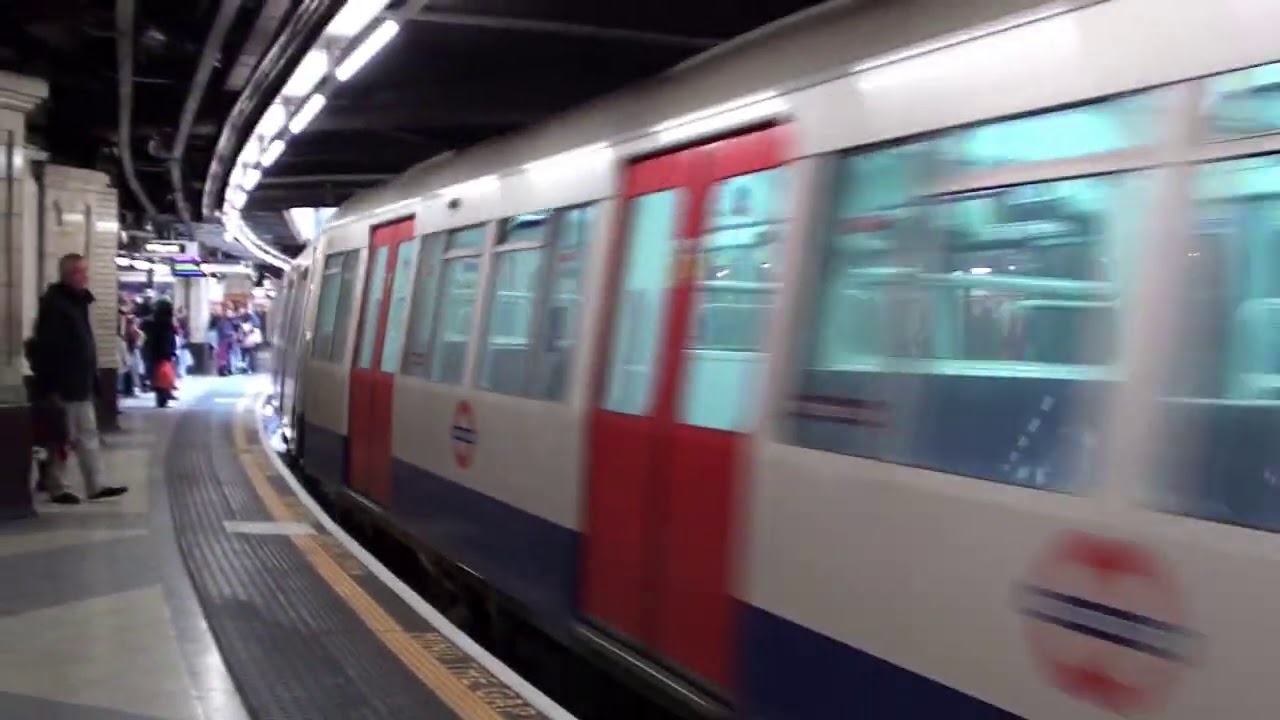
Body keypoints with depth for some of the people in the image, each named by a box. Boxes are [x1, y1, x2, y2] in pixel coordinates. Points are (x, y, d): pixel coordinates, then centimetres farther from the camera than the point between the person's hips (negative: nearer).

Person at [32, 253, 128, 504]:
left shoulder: (77, 301, 13)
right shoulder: (54, 304, -16)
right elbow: (47, 348, -21)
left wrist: (92, 378, 17)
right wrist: (51, 388, -24)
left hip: (79, 385, 9)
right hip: (63, 387, -9)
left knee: (87, 436, 11)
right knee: (62, 439, 0)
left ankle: (97, 485, 16)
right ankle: (57, 489, 10)